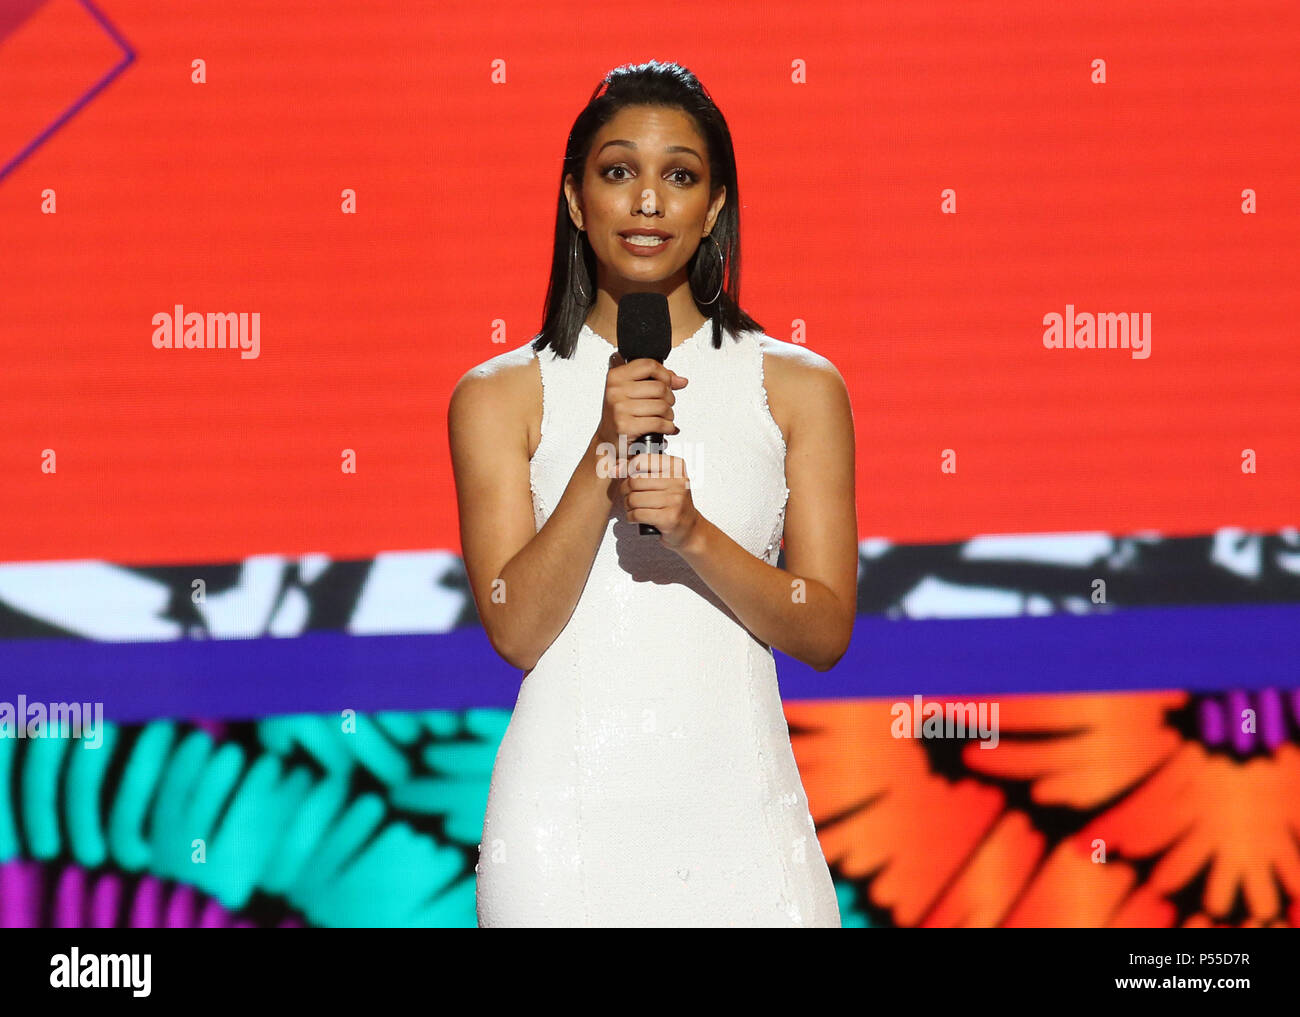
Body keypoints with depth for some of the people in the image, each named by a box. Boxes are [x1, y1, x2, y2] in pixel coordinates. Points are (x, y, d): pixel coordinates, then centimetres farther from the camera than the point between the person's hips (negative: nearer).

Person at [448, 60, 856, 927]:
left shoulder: (800, 389, 5)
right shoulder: (501, 396, 3)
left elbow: (827, 632, 1)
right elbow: (515, 628, -5)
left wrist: (696, 536, -15)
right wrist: (602, 459, -16)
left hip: (737, 812, 1)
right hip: (567, 813, -1)